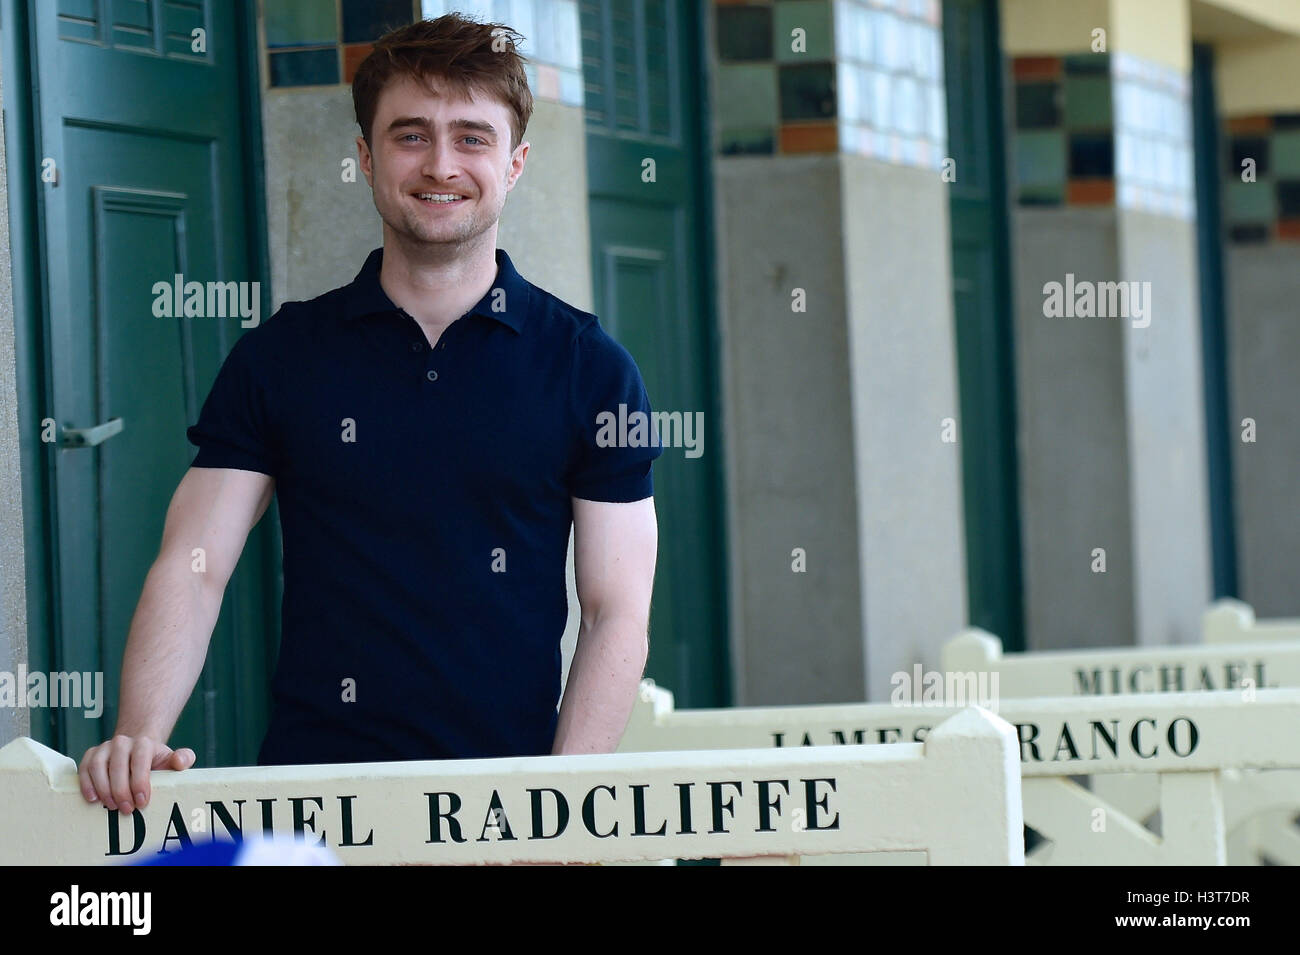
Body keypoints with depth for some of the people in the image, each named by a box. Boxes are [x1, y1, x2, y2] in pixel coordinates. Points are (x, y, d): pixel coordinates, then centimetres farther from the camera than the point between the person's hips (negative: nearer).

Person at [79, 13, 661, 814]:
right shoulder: (278, 358, 9)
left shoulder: (590, 367, 6)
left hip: (507, 801, 0)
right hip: (313, 799, 0)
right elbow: (191, 569, 3)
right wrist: (140, 738, -14)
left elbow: (617, 613, 2)